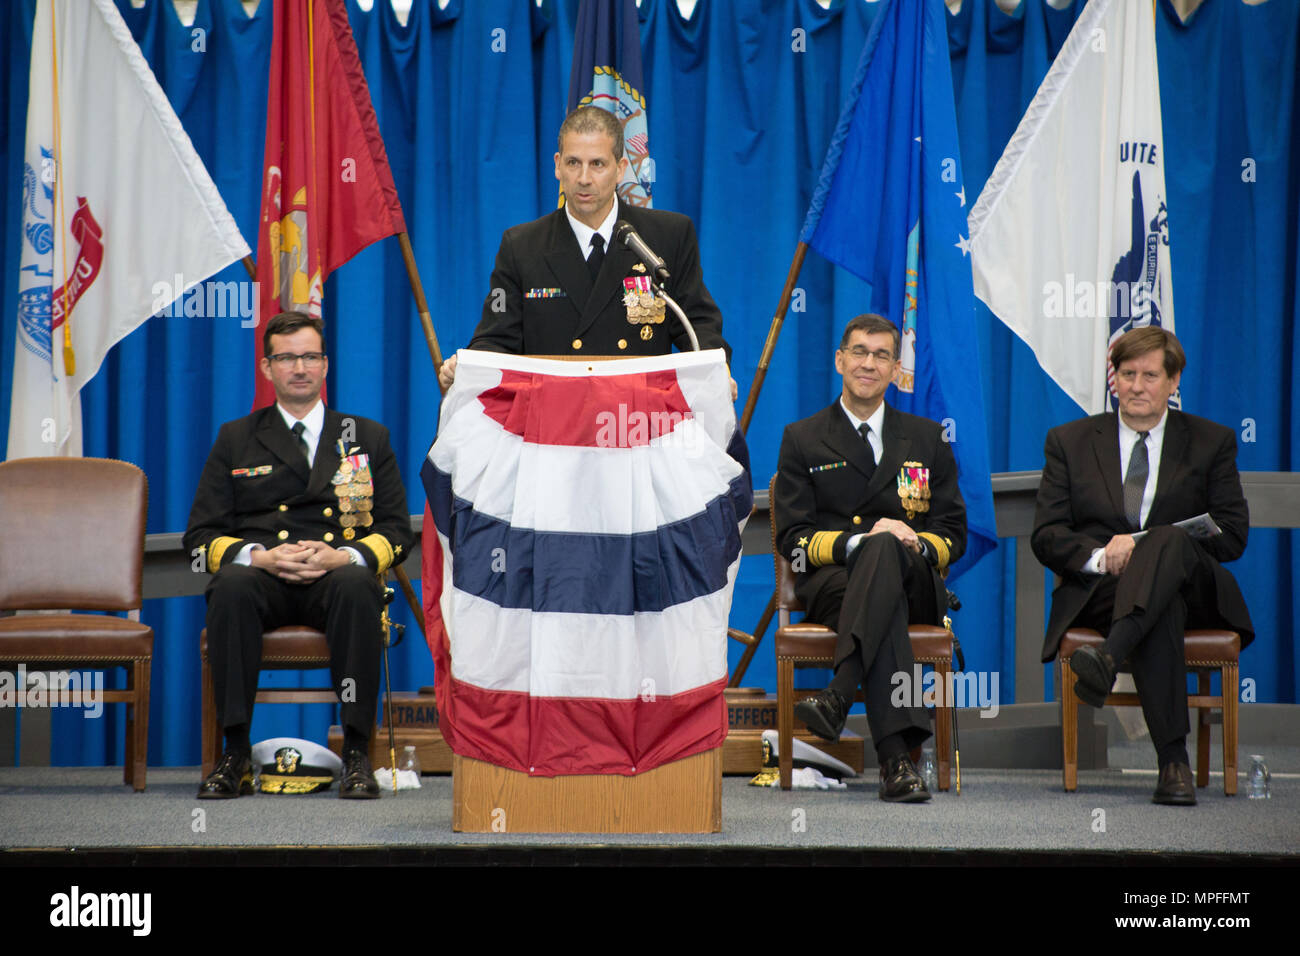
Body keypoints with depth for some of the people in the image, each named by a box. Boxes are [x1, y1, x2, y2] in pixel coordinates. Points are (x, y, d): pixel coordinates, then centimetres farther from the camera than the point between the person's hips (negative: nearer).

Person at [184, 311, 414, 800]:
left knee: (356, 587, -37)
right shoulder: (236, 439, 19)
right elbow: (201, 535, 11)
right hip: (261, 576, 1)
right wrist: (259, 557, -10)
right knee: (232, 589, -36)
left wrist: (343, 557, -11)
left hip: (335, 574, 0)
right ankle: (235, 754, -32)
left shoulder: (367, 437, 19)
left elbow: (396, 529, 11)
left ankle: (356, 753, -34)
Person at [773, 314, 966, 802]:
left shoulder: (926, 438, 20)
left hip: (915, 584, 1)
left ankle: (838, 694, -54)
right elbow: (793, 539, 4)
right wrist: (859, 541, -15)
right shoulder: (802, 440, 14)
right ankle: (896, 757, -55)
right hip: (832, 580, -1)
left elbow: (953, 532, 14)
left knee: (886, 549, -38)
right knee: (885, 605, -39)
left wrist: (916, 545, -11)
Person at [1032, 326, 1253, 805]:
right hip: (1099, 588, 0)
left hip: (1192, 588, 0)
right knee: (1163, 611, -38)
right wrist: (1099, 556, -16)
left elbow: (1231, 536, 2)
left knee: (1172, 543, -37)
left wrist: (1142, 542, -11)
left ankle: (1108, 657, -59)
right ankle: (1173, 760, -50)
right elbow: (1046, 536, 7)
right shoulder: (1070, 441, 15)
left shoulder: (1211, 442, 13)